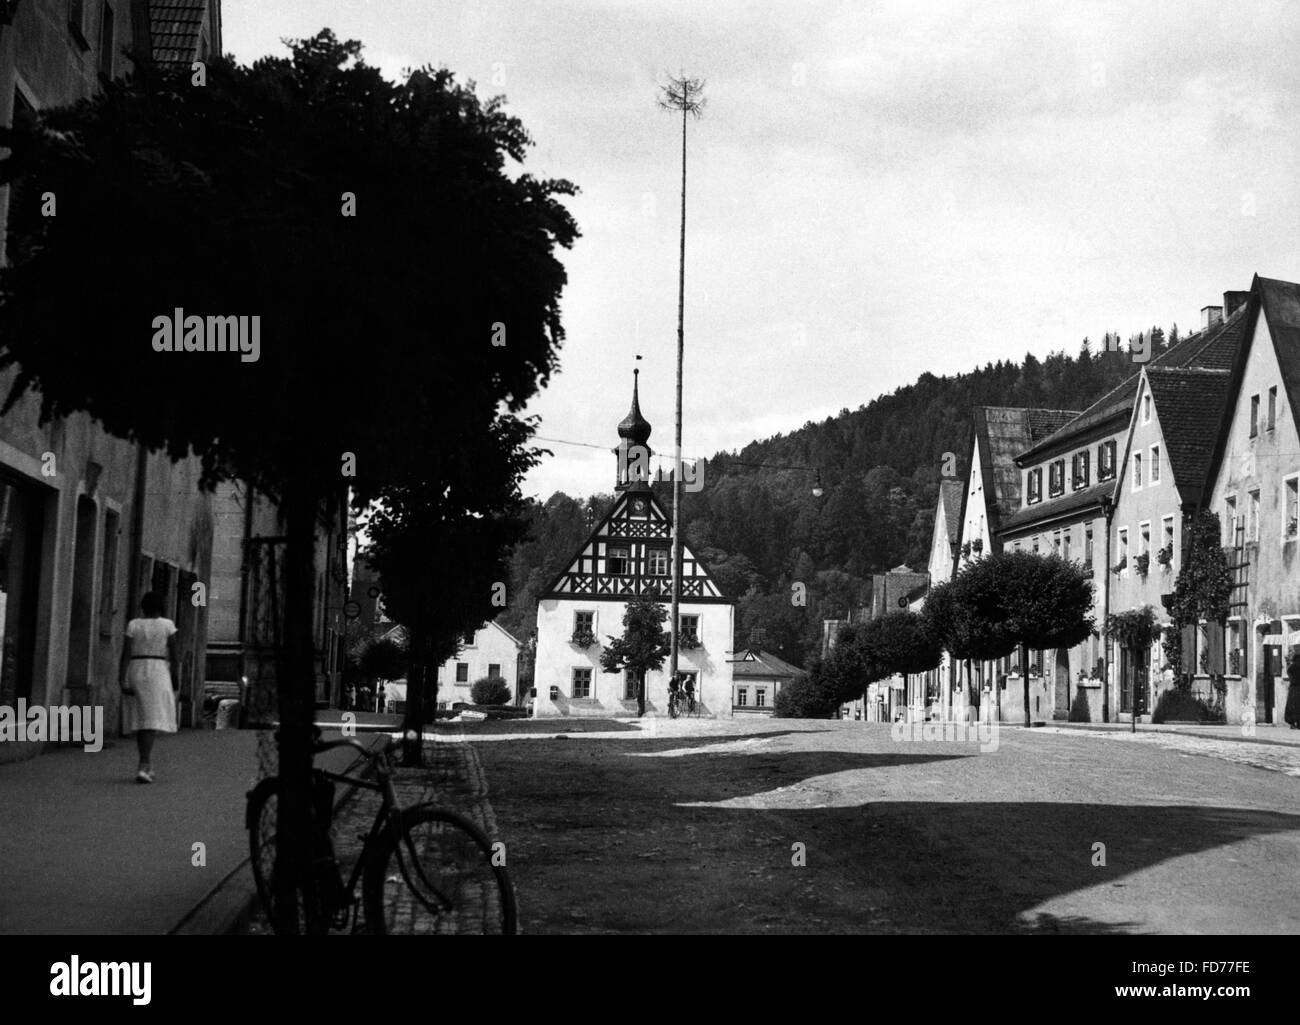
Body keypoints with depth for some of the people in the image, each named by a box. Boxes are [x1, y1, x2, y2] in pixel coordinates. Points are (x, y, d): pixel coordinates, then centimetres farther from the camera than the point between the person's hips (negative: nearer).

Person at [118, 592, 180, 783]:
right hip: (158, 672, -3)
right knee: (154, 720, -8)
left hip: (136, 672, 3)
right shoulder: (167, 625, -2)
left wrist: (122, 681, -5)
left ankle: (147, 766, 18)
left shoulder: (133, 625, 2)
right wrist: (176, 678, 7)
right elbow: (174, 654, -3)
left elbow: (125, 654, -4)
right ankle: (143, 767, -23)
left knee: (142, 717, 16)